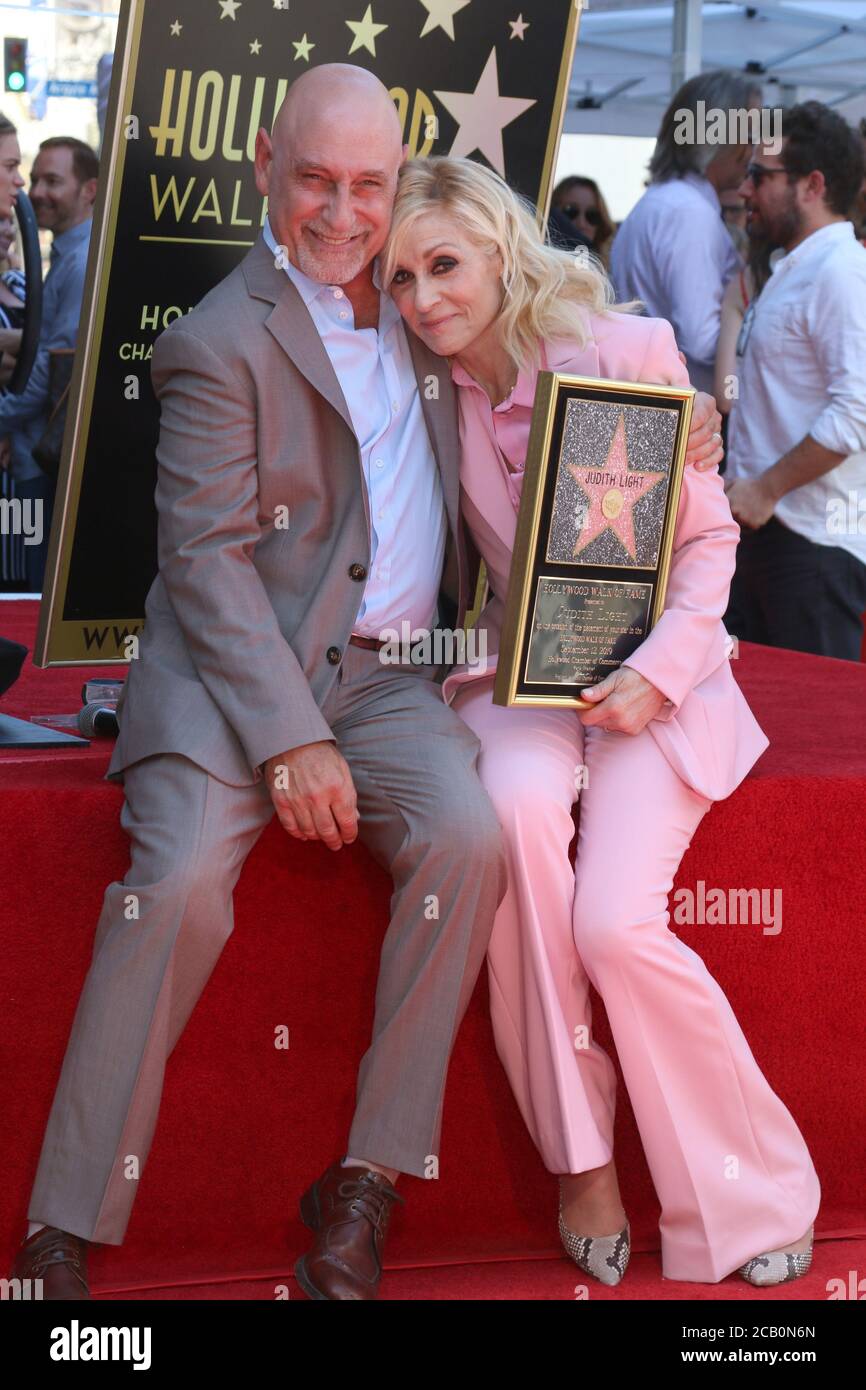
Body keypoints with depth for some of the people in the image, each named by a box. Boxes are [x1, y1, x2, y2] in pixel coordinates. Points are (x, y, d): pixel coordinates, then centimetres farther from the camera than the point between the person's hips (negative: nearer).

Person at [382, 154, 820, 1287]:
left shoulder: (628, 352, -9)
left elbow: (709, 535, -3)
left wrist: (658, 673, -16)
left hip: (653, 679, -2)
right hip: (521, 671, 3)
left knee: (616, 925, -25)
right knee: (520, 807, -33)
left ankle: (753, 1195, -3)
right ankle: (581, 1159, -20)